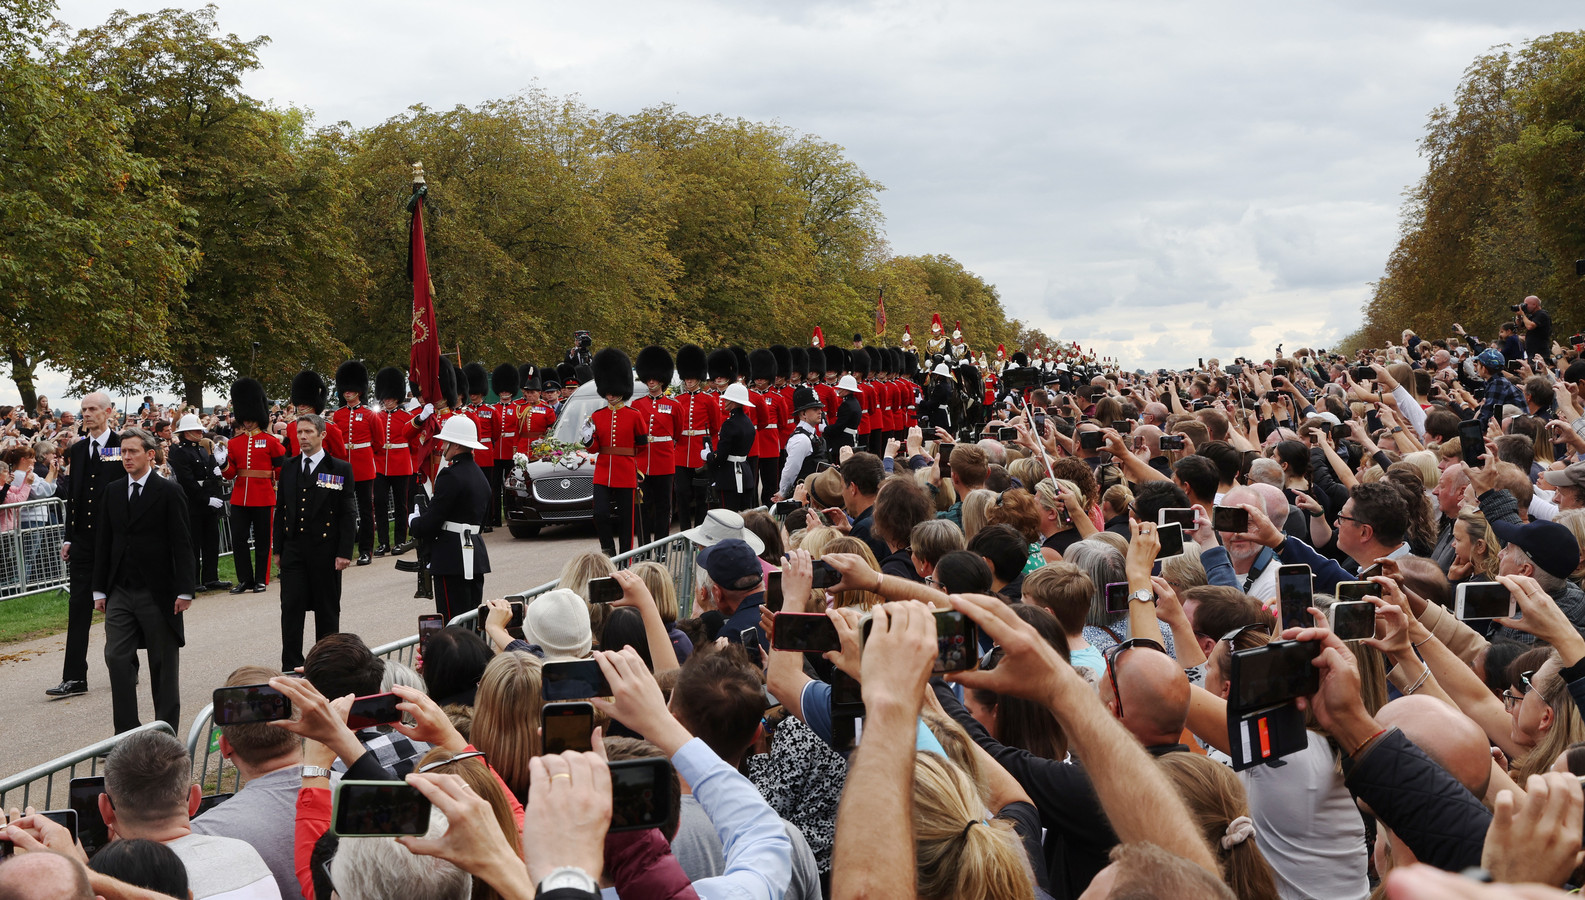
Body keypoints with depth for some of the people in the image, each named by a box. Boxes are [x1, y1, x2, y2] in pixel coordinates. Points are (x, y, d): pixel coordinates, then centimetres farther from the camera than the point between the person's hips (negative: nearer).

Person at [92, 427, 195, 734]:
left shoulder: (169, 492, -5)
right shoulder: (113, 491, 9)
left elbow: (182, 544, -7)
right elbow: (103, 541, 12)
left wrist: (184, 590, -13)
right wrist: (100, 589, 8)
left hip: (157, 592, -4)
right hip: (120, 592, 4)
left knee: (164, 663, 5)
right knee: (117, 658, -3)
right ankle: (125, 732, 5)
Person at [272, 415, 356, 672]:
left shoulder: (340, 469, -4)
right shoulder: (289, 468, 9)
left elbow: (348, 514, -5)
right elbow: (280, 510, 13)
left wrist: (344, 552, -10)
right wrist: (278, 548, 10)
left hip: (325, 550, -3)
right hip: (293, 550, 3)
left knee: (327, 609, 7)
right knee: (291, 607, -1)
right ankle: (291, 667, 3)